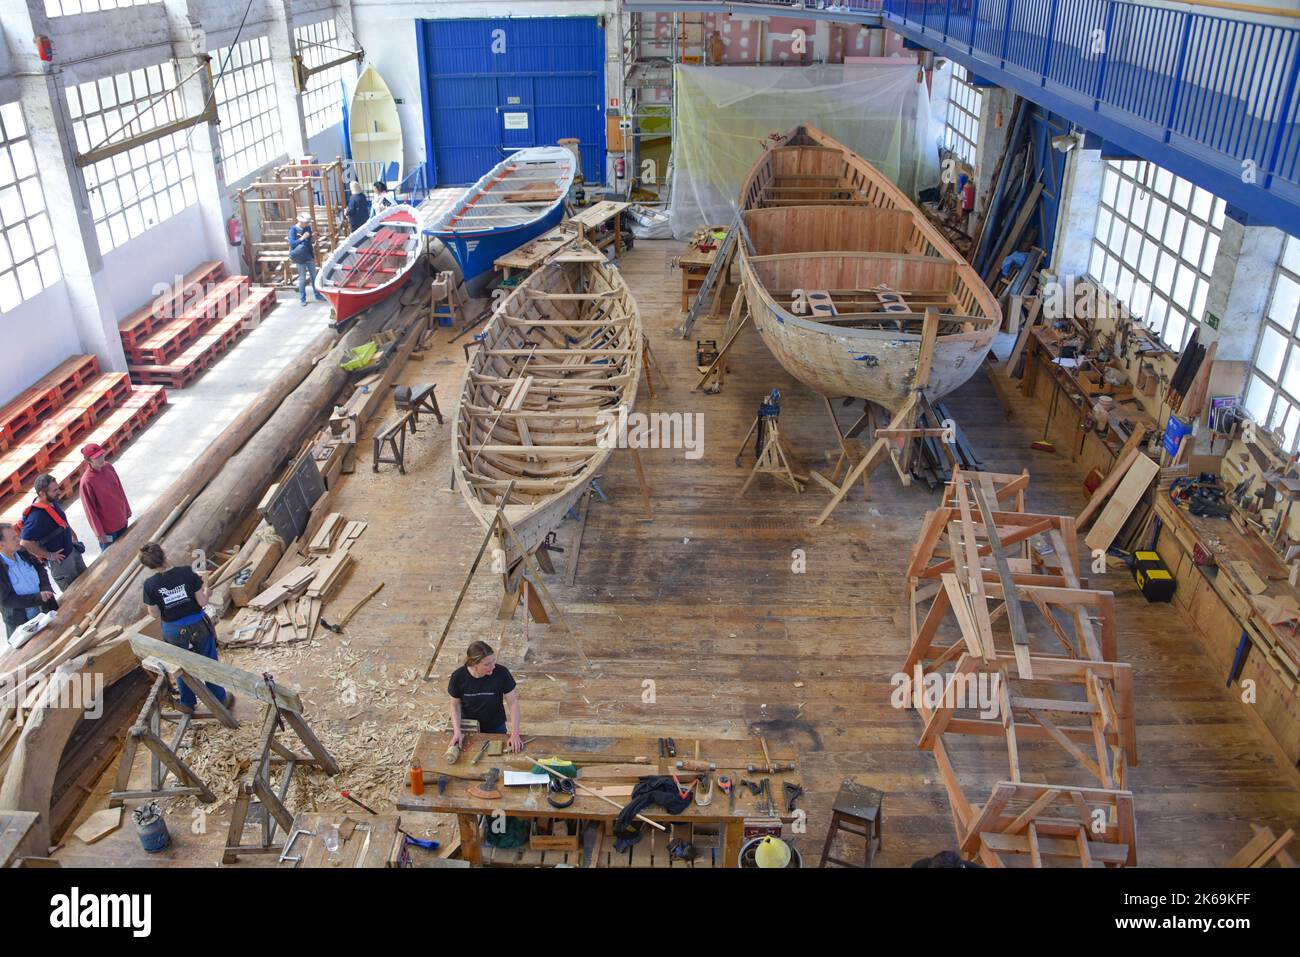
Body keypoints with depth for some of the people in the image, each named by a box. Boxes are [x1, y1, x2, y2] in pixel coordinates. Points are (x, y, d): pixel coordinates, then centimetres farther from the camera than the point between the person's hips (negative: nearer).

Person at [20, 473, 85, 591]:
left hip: (72, 550, 8)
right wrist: (49, 556, -20)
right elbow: (26, 544, -30)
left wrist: (74, 538, 7)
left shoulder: (53, 502, -5)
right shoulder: (36, 516, -31)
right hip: (61, 560, -8)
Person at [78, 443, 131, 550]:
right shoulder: (87, 481, -26)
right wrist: (99, 532, -14)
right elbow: (90, 509, -18)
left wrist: (127, 511, 14)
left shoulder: (108, 467, -8)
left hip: (121, 520, 6)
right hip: (107, 527, -6)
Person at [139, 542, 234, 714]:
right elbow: (202, 602, -16)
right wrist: (206, 591, 4)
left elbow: (155, 614, -8)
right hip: (198, 627, -1)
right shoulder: (187, 572, -22)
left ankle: (187, 704, 43)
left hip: (173, 632, 1)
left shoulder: (150, 585, -18)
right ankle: (221, 700, 36)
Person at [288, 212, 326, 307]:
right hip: (300, 257, -5)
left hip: (310, 256, 5)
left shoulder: (308, 228, 3)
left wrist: (313, 238, -9)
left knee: (314, 276, 14)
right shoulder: (293, 230, -12)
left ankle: (318, 295, 26)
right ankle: (302, 299, 10)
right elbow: (292, 244, -19)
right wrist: (302, 238, -27)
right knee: (302, 279, 1)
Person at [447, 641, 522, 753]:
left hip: (496, 728, 0)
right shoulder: (458, 676, -24)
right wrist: (457, 731, -20)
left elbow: (513, 703, -18)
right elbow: (455, 705, -9)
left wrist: (515, 733, -24)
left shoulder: (501, 673, -27)